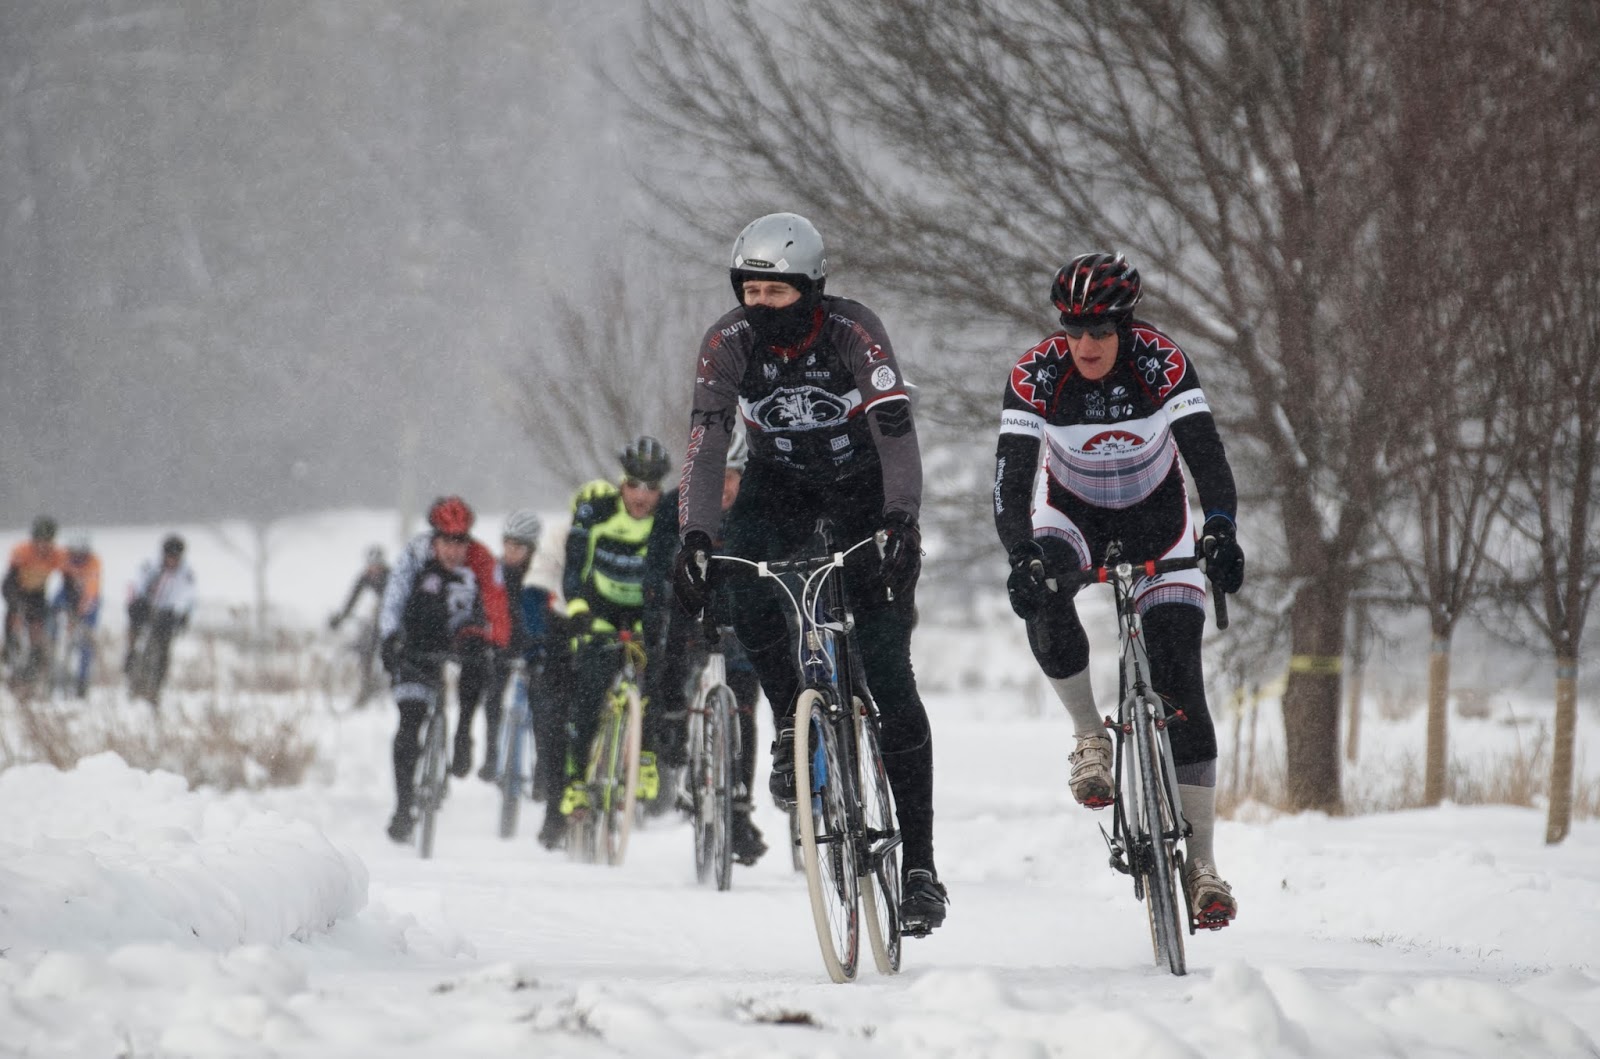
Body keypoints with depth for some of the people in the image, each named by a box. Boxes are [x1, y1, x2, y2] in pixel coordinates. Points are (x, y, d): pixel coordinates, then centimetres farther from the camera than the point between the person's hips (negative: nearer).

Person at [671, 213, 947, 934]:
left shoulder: (854, 332, -25)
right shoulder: (729, 344, -18)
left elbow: (897, 434, -33)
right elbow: (706, 446, -22)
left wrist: (901, 522, -48)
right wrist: (694, 538, -38)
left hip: (862, 481, -3)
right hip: (779, 482, 3)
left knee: (887, 672, -12)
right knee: (741, 580, -33)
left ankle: (919, 866, -11)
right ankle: (793, 725, -11)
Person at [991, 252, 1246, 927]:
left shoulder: (1161, 363, -24)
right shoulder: (1035, 375, -24)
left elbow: (1206, 452, -32)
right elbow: (1011, 475, -31)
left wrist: (1221, 531, -50)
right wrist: (1020, 556, -48)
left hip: (1157, 520, 0)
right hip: (1072, 515, 0)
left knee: (1179, 681, -11)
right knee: (1041, 594, -36)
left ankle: (1200, 864, -7)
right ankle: (1090, 738, -15)